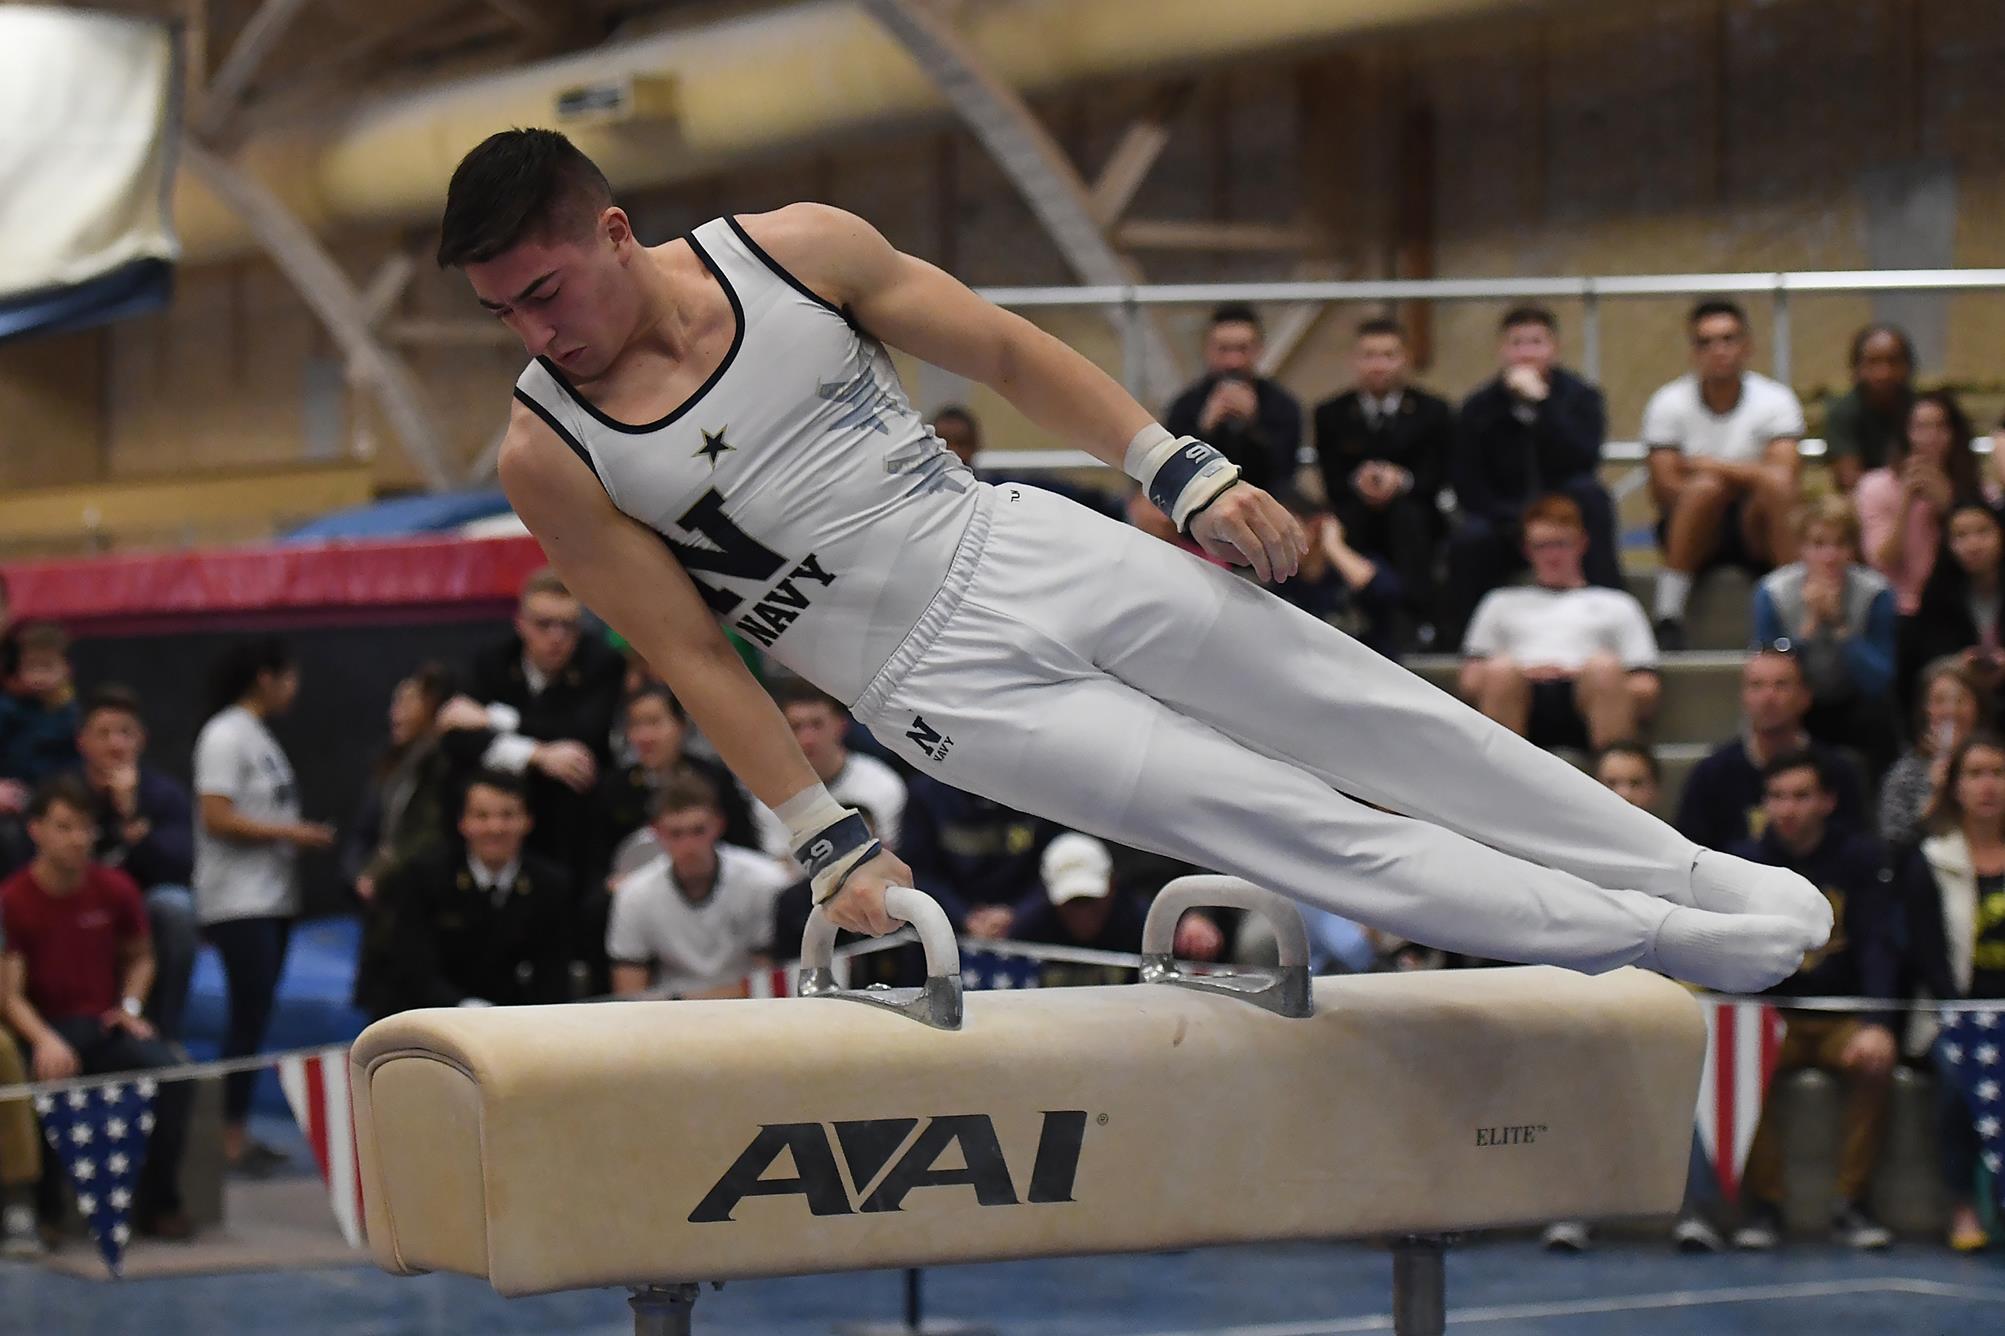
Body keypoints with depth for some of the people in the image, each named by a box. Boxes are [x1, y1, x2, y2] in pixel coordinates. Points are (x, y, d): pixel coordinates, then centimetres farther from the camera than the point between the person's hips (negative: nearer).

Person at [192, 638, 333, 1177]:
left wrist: (303, 835, 3)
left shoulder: (260, 735, 17)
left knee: (255, 1016, 9)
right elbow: (217, 818, -19)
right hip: (239, 903, -9)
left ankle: (241, 1132, 13)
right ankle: (232, 1138, -5)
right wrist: (290, 833, -15)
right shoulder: (225, 735, -11)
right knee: (249, 1018, -9)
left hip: (272, 898, 9)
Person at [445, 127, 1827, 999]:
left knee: (1392, 726, 4)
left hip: (1031, 552, 3)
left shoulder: (793, 247, -7)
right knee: (1285, 827, -7)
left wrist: (1183, 469, -2)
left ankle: (1705, 875, 17)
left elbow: (1005, 351, 2)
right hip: (950, 690, -2)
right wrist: (828, 841, -7)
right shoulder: (552, 457, -11)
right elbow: (693, 657, -6)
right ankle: (1656, 940, 3)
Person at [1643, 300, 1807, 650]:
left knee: (1776, 484, -31)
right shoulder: (1668, 404, 0)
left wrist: (1712, 465, -15)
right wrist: (1745, 474, -17)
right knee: (1705, 487, -33)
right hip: (1693, 529, 0)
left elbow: (1784, 473, -17)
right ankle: (1667, 615, -33)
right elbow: (1663, 489, -10)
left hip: (1755, 530, 0)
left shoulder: (1775, 400, -1)